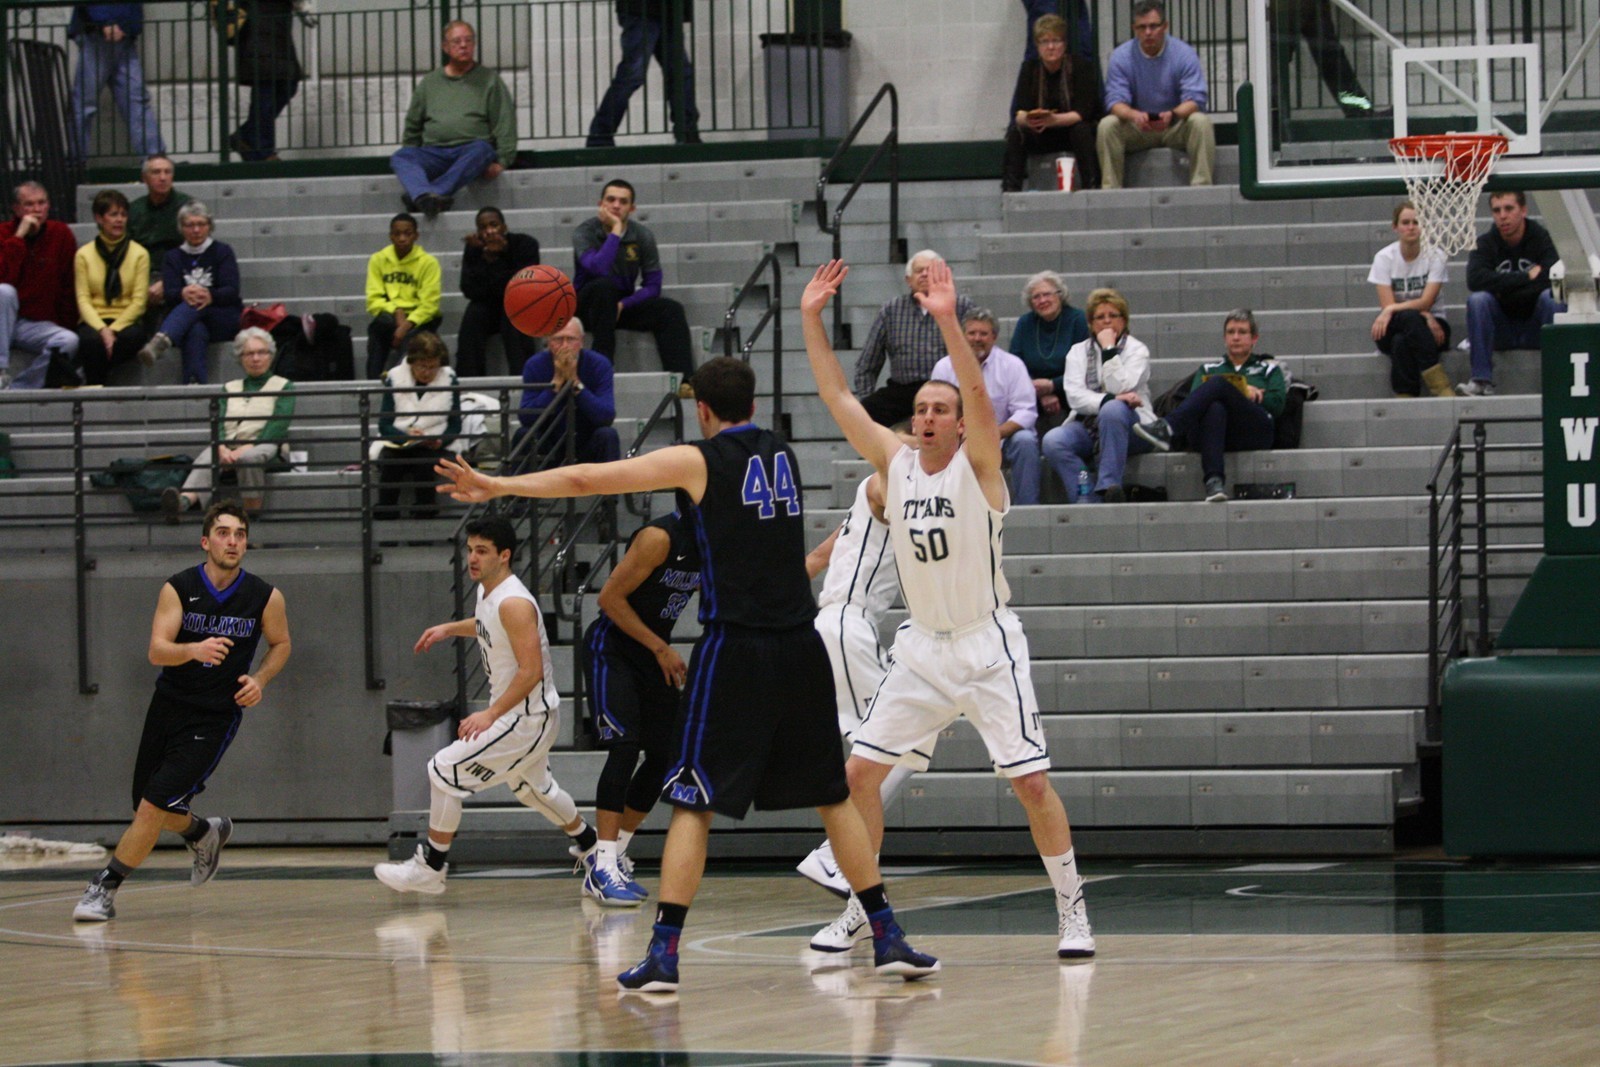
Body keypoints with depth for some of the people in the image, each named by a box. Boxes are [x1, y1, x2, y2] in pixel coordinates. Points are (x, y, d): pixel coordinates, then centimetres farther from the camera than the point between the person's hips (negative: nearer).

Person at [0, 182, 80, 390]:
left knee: (70, 341, -28)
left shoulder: (61, 234, 1)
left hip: (38, 324, 2)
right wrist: (19, 236, -21)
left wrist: (66, 326, 1)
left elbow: (70, 287, 4)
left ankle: (18, 388, -24)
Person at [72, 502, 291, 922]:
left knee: (153, 807, -14)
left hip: (215, 717, -3)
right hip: (168, 705, 3)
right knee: (149, 810, 12)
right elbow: (157, 651, -16)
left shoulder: (266, 598, -7)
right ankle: (205, 833, 43)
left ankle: (105, 888, -4)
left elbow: (281, 644, 12)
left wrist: (259, 680, -7)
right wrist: (194, 650, -37)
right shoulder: (178, 589, -8)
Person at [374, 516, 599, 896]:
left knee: (445, 771, -14)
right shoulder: (488, 592, 5)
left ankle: (430, 868, -6)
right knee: (533, 789, 29)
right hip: (519, 714, 11)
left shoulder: (513, 604, -24)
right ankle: (591, 847, 50)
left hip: (529, 718, -11)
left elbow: (531, 671, -28)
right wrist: (449, 629, 18)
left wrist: (490, 715, -29)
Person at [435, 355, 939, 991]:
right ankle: (888, 938, 11)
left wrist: (498, 486, 7)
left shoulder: (696, 461, -2)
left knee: (693, 803, -1)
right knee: (832, 795, 13)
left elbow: (588, 479, -3)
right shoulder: (785, 456, 15)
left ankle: (664, 952, -9)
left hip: (734, 650, -5)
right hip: (799, 648, 5)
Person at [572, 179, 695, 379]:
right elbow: (598, 269, -32)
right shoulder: (585, 232, -13)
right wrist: (615, 232, -28)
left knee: (671, 310, -20)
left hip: (624, 304, 4)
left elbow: (652, 286, -1)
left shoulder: (642, 235, -2)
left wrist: (622, 305, -17)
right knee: (604, 286, -35)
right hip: (589, 304, -4)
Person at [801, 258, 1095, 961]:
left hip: (988, 649, -5)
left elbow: (978, 393, -27)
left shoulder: (977, 465, -9)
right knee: (858, 772, -1)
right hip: (920, 647, 5)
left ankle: (1072, 913, 4)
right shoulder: (894, 463, 3)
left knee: (1032, 783, -8)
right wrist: (811, 319, -7)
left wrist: (948, 321, -38)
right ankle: (860, 909, 11)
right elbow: (835, 394, 1)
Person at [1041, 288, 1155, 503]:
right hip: (1087, 427, 3)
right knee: (1053, 441, -28)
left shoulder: (1136, 349, 6)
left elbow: (1121, 388, -12)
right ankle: (1087, 502, -35)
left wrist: (1109, 349, -9)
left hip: (1128, 427, -3)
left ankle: (1108, 487, -41)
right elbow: (1074, 396, -3)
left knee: (1113, 409, -38)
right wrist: (1110, 399, -19)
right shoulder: (1078, 352, 14)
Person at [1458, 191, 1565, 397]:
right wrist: (1527, 277, -23)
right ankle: (1482, 381, -31)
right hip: (1502, 331, 1)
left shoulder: (1541, 238, -5)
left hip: (1535, 330, -1)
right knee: (1477, 299, -25)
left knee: (1552, 297, -29)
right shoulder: (1485, 244, -1)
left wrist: (1503, 289, -18)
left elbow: (1552, 278, -24)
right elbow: (1475, 279, -22)